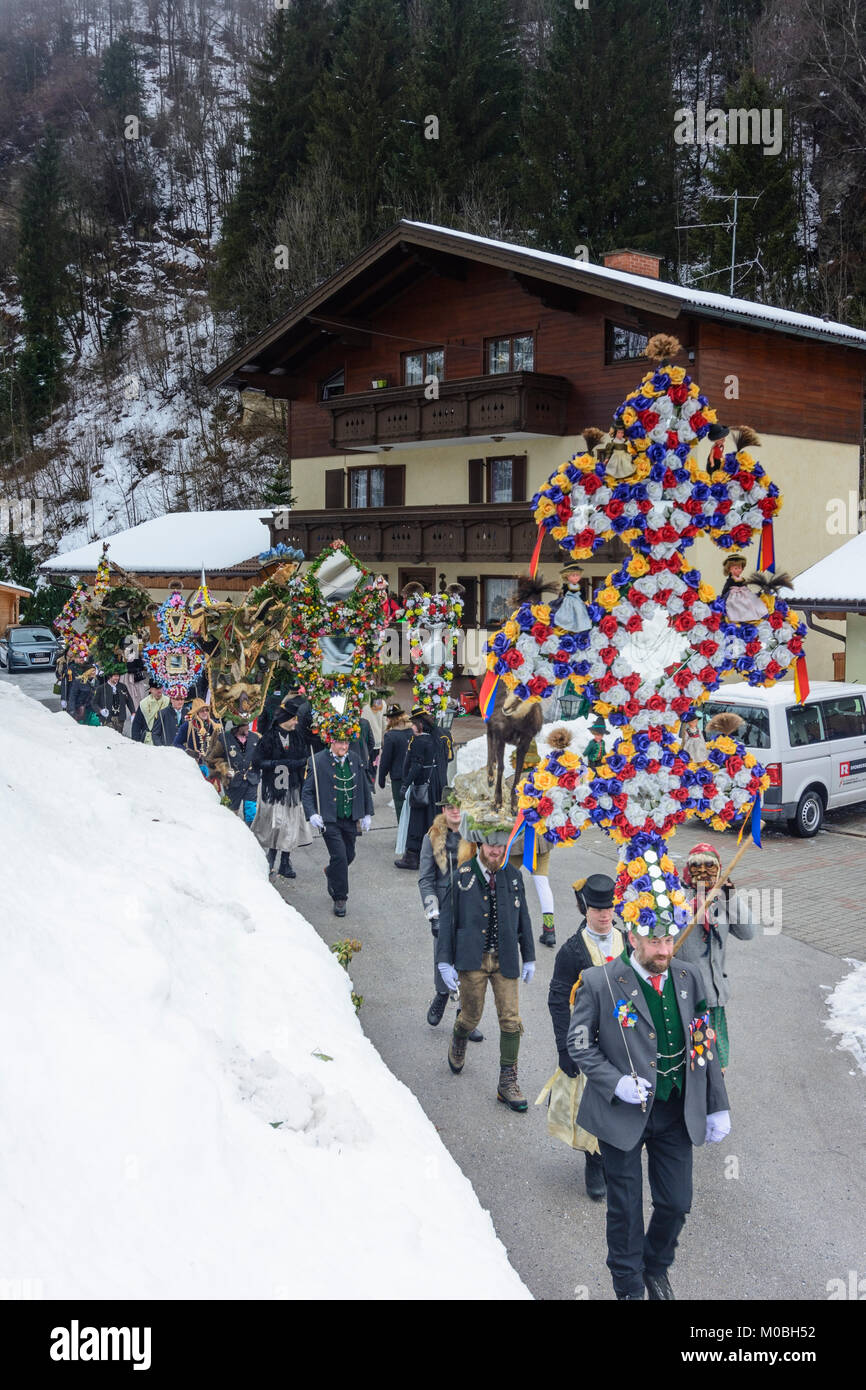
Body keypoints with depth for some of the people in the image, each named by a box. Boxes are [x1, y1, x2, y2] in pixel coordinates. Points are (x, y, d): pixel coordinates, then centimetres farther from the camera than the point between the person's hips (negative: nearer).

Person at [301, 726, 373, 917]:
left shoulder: (354, 759, 4)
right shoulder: (317, 761, -11)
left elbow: (364, 787, 13)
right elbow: (307, 792, -8)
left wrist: (367, 814, 11)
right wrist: (312, 814, -21)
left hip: (350, 819, 5)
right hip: (329, 820, -5)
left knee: (349, 855, 15)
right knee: (339, 856, -10)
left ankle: (331, 873, 47)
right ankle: (339, 898, 5)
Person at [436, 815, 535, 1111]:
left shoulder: (513, 877, 2)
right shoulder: (462, 877, -7)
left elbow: (523, 918, 11)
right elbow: (447, 919, -4)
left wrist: (529, 957, 12)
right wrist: (445, 962, -8)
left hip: (505, 959, 2)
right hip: (471, 959, -2)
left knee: (511, 1020, -2)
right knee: (471, 1016, 10)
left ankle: (508, 1082, 9)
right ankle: (458, 1042, 46)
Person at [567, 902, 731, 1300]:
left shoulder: (689, 977, -3)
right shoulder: (600, 982, -16)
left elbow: (704, 1044, 5)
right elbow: (579, 1043, -6)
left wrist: (717, 1106, 6)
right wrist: (616, 1082, -19)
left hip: (676, 1113, 3)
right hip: (623, 1112, -3)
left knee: (676, 1203, 12)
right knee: (626, 1208, 10)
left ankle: (656, 1268, 42)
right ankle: (629, 1287, 34)